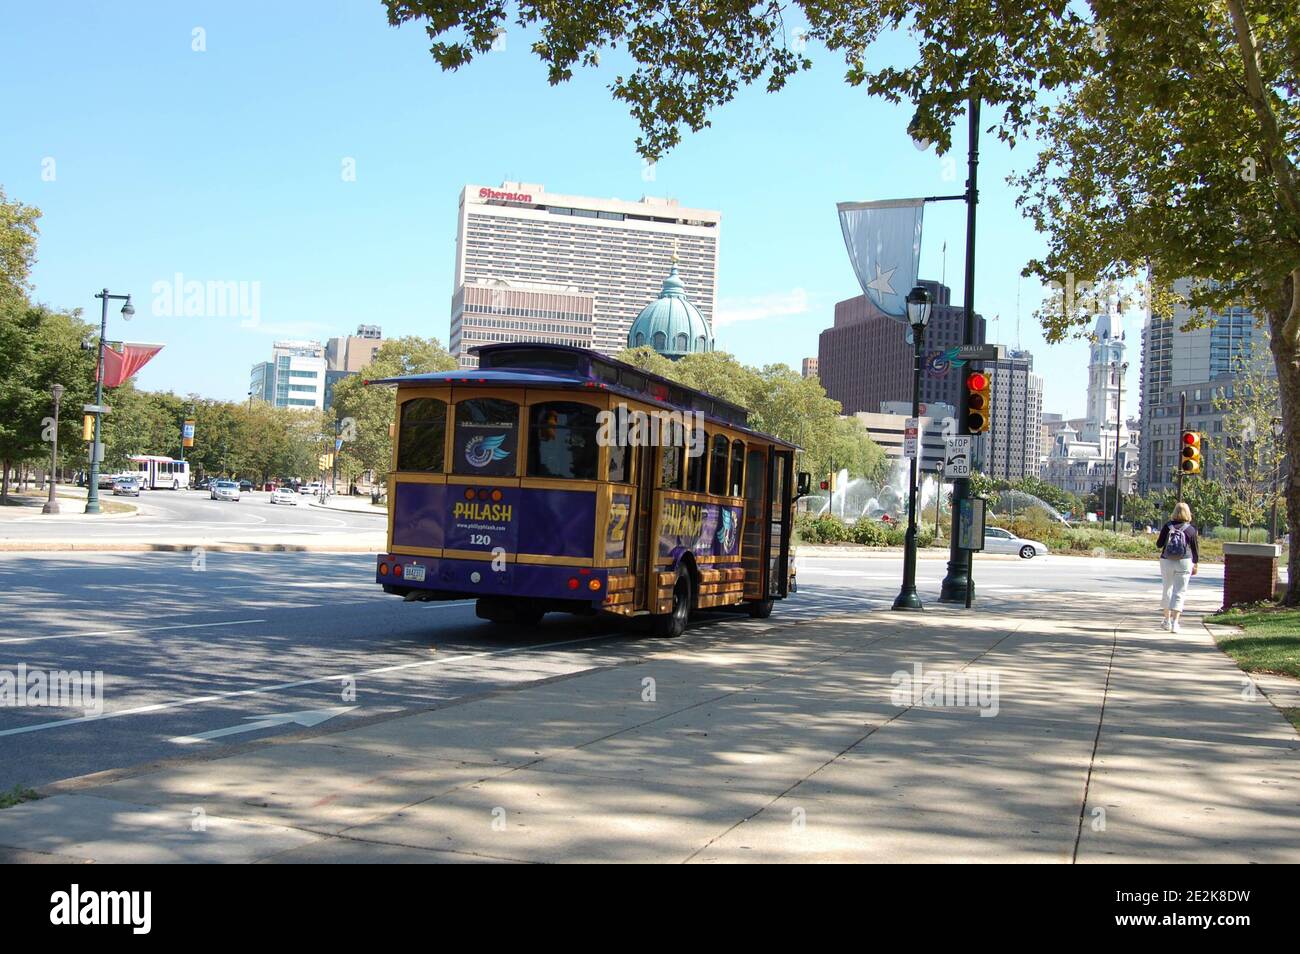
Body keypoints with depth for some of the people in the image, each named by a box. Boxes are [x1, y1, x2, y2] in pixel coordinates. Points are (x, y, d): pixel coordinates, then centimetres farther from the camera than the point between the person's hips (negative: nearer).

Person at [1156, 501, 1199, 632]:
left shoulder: (1167, 526, -4)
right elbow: (1195, 549, 0)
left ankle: (1167, 620, 23)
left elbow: (1159, 544, -2)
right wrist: (1195, 565, 11)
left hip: (1167, 561, 1)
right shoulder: (1191, 529, -5)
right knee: (1179, 592, 0)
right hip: (1184, 562, -1)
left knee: (1167, 589, 16)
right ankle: (1175, 622, -9)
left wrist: (1160, 547, 21)